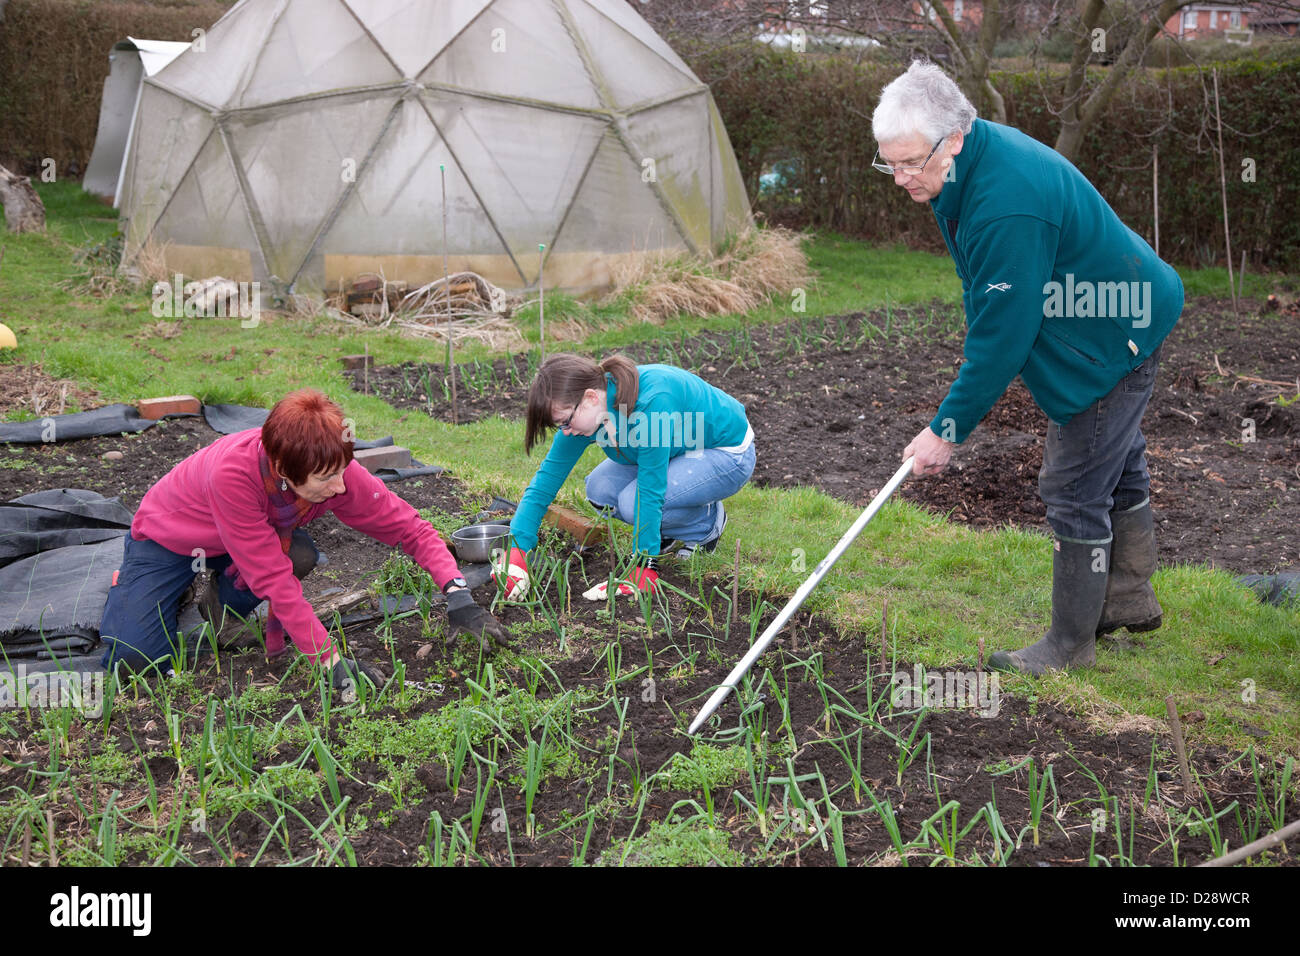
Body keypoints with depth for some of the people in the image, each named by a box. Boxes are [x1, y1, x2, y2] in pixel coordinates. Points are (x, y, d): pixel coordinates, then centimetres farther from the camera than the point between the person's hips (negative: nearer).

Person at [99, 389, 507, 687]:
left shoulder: (334, 473, -29)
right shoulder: (232, 473, -42)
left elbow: (411, 528, -19)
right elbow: (272, 577, -42)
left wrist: (457, 595, -34)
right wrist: (333, 662, -43)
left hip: (235, 546, 4)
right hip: (165, 538, -4)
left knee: (301, 555, -28)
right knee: (133, 658, -21)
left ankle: (221, 603, 2)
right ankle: (125, 590, 13)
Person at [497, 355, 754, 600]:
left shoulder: (651, 401, -38)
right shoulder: (583, 411, -16)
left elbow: (650, 491, -36)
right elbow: (548, 476, -13)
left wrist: (643, 568, -32)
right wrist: (516, 550, -22)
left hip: (728, 455, -7)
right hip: (681, 451, 7)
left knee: (634, 500, -27)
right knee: (600, 490, -13)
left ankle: (708, 522, -1)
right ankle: (668, 530, 10)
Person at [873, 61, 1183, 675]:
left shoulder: (1009, 204, -35)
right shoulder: (975, 161, -3)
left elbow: (1003, 336, -30)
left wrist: (949, 427, -22)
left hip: (1113, 343, -11)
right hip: (1120, 324, 11)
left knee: (1075, 489, -3)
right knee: (1117, 468, 24)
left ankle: (1071, 643, 11)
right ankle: (1130, 599, 43)